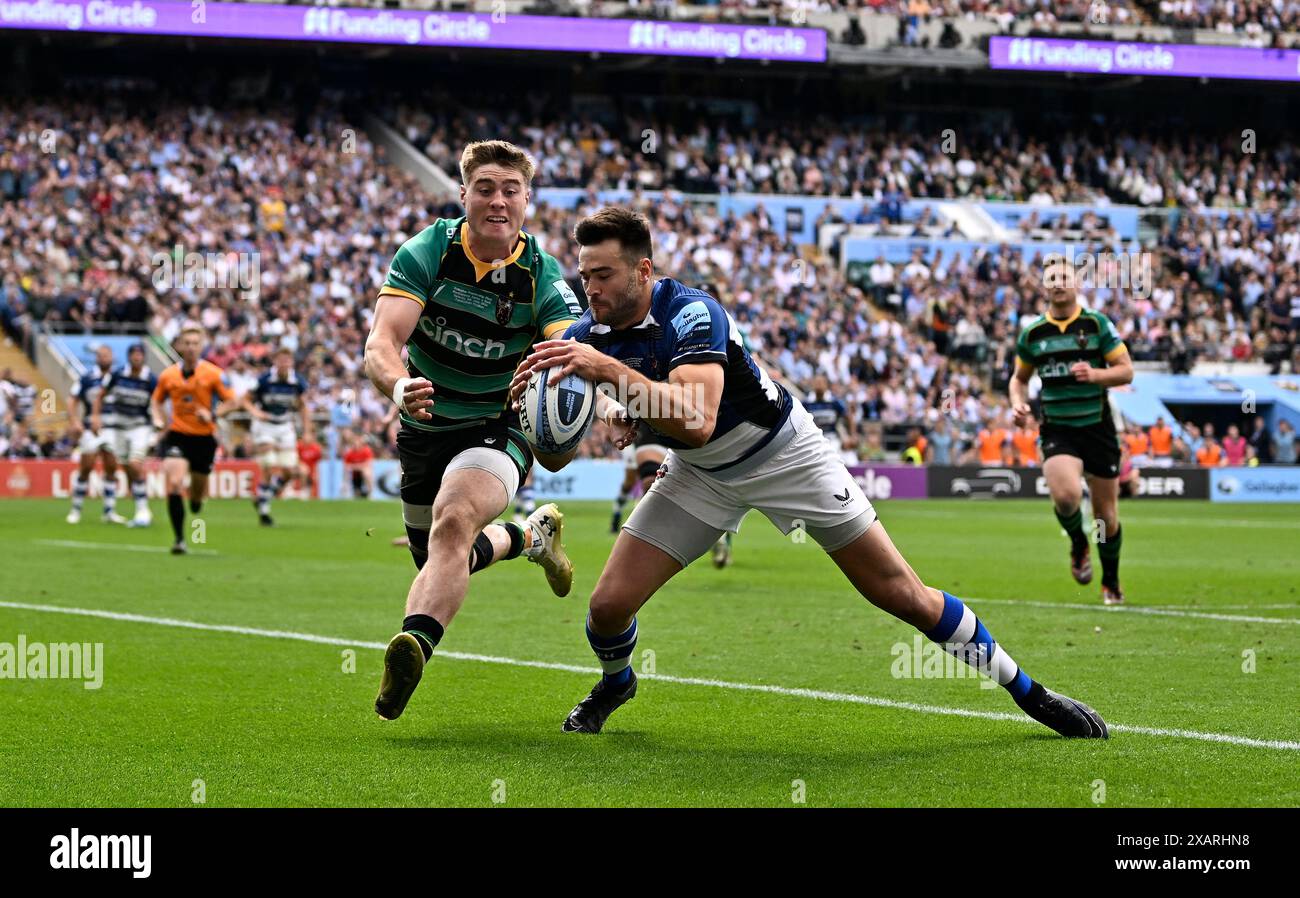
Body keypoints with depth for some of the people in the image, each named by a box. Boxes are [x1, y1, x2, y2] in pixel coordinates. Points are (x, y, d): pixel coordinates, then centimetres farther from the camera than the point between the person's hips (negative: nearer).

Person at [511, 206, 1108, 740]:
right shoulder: (584, 338, -13)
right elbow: (555, 460, -11)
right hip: (700, 475, 5)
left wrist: (610, 371, -55)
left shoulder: (690, 313, -32)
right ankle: (614, 684, 28)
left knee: (902, 594, -4)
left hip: (783, 453, -5)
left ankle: (1025, 689, 12)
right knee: (609, 603, -8)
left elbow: (696, 422, -48)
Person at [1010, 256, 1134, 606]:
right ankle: (1079, 544, 7)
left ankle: (1111, 581, 29)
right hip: (1057, 429, 0)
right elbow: (1019, 378, 18)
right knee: (1066, 496, -26)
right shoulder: (1032, 333, 4)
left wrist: (1094, 374, -21)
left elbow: (1126, 370, -3)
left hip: (1098, 427, 0)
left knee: (1107, 515, 5)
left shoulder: (1097, 324, -2)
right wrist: (1018, 403, -2)